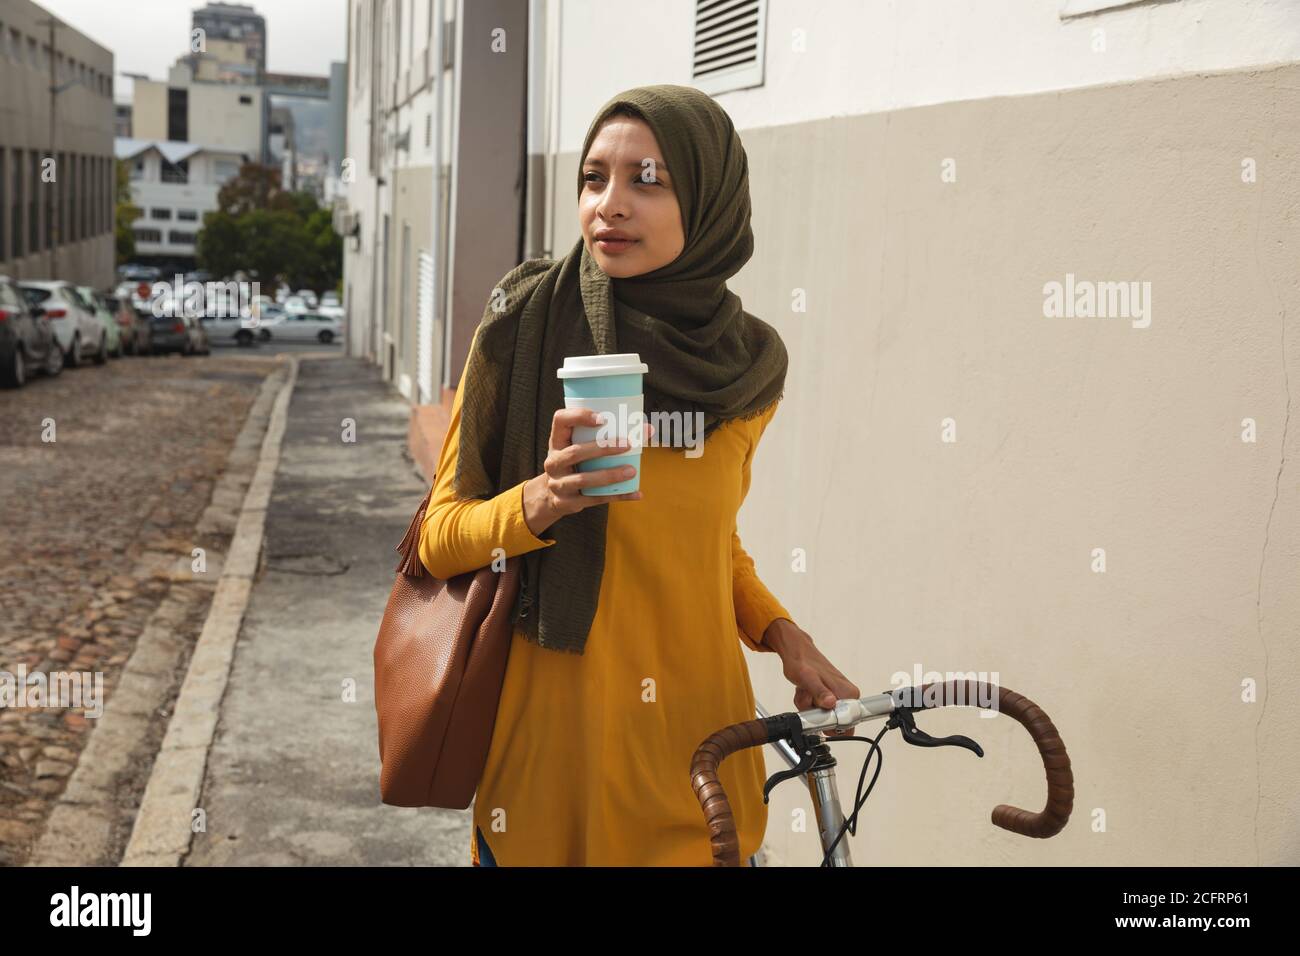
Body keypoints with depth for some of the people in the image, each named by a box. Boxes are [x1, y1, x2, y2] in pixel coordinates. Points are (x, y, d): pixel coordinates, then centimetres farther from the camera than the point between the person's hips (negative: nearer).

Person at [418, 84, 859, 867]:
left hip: (694, 739, 2)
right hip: (552, 733, -2)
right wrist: (538, 502, -25)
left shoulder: (751, 363, -1)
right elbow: (440, 536, -6)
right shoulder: (525, 327, -10)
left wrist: (780, 632, -1)